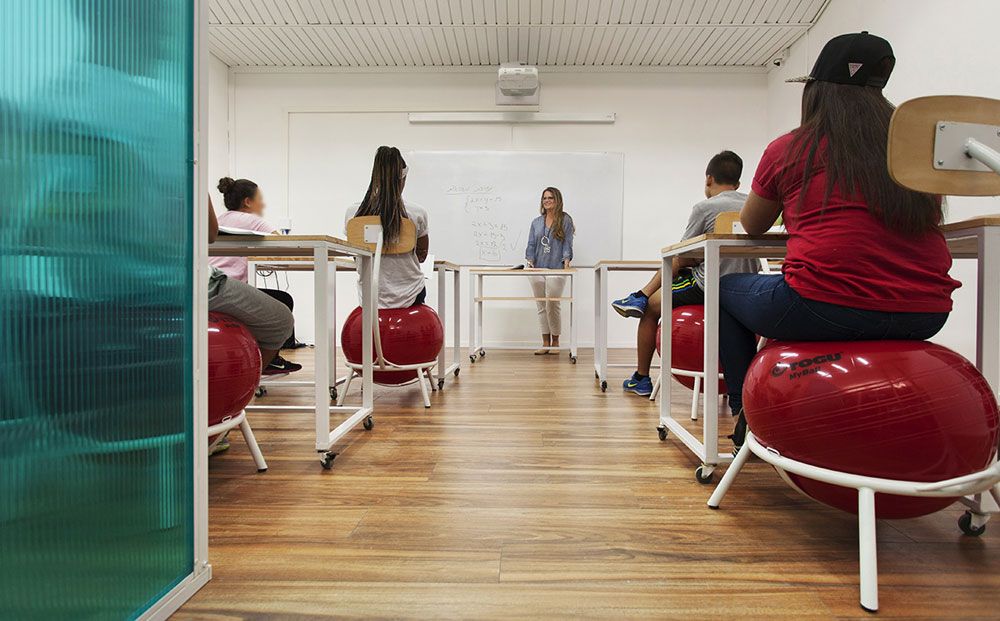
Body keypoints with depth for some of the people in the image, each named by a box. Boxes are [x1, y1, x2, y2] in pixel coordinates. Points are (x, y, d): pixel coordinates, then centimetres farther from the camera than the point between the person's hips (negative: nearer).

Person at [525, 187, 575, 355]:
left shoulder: (565, 220, 5)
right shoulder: (536, 222, 16)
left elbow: (567, 243, -1)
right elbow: (531, 244, 12)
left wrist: (566, 259, -17)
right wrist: (530, 260, -4)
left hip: (556, 269, -4)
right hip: (537, 269, 4)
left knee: (553, 305, -7)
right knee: (542, 307, 5)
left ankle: (555, 341, 10)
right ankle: (545, 343, 12)